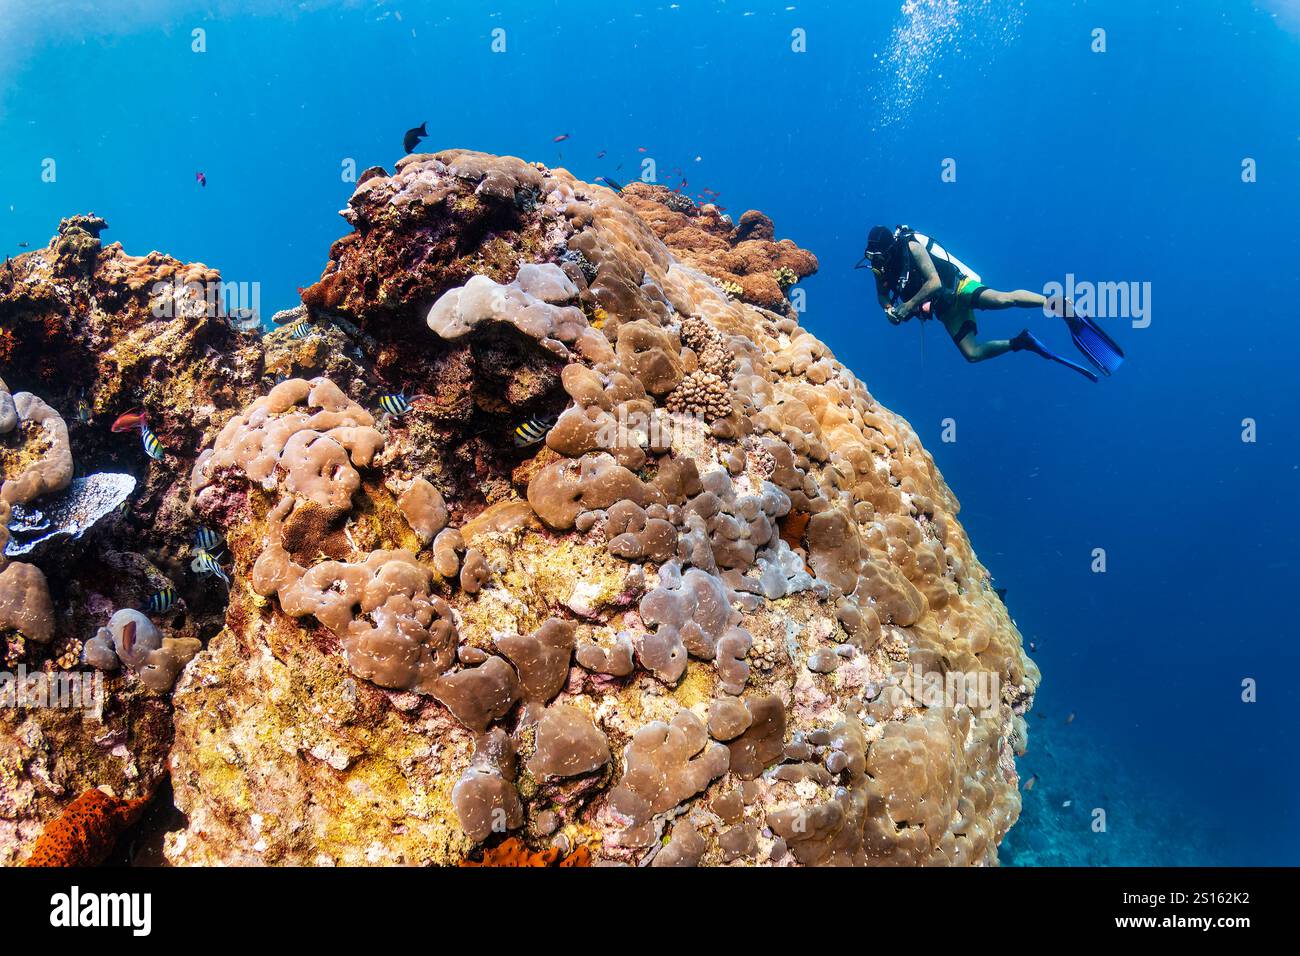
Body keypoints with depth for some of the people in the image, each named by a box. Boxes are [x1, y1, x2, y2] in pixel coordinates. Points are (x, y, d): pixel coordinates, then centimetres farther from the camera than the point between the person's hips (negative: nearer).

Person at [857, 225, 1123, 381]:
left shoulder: (911, 245, -19)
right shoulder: (880, 266, 1)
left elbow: (934, 282, -26)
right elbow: (883, 295, 15)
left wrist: (907, 307, -25)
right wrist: (889, 308, -8)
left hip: (957, 287, -7)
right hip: (945, 308, 7)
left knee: (1002, 299, -34)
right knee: (972, 353, -7)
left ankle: (1064, 306, -23)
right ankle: (1022, 343, 11)